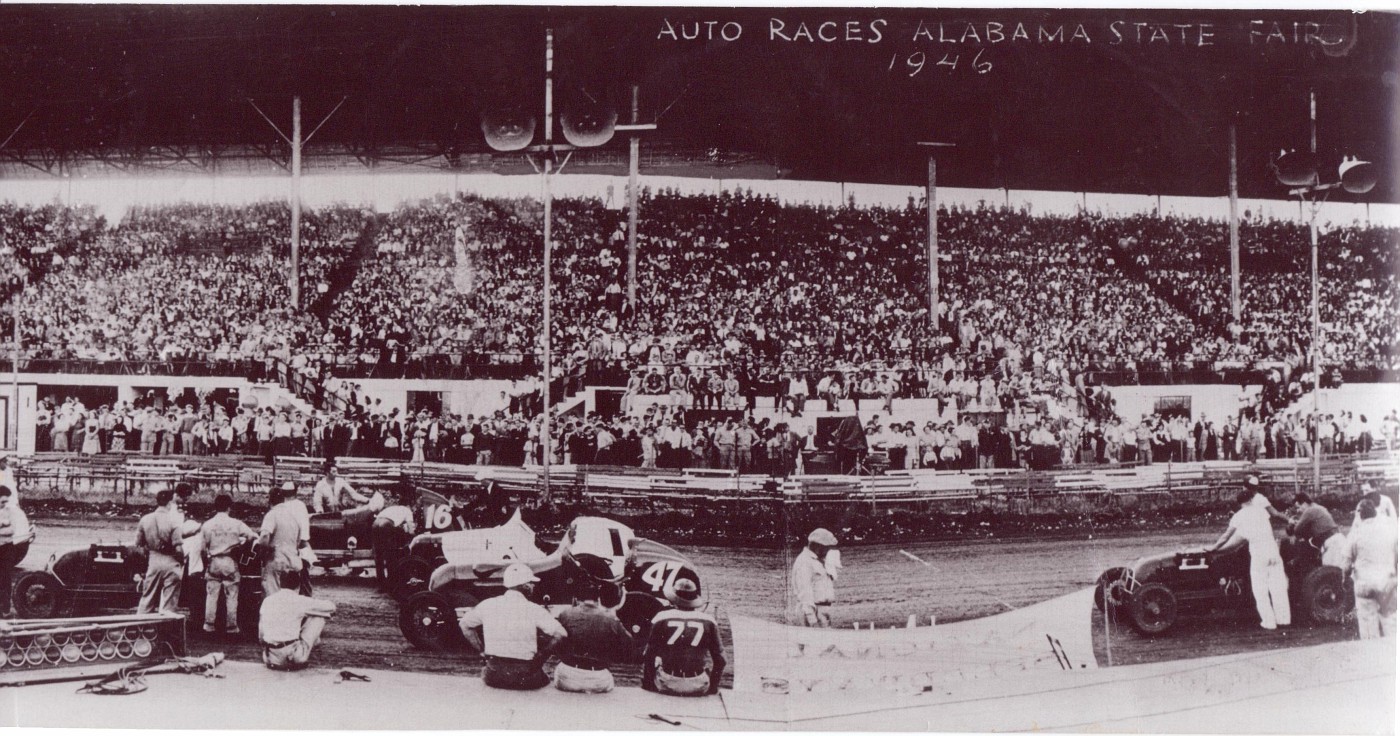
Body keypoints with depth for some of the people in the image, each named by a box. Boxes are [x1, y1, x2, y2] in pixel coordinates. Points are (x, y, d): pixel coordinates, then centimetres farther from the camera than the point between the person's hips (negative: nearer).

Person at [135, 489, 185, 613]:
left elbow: (139, 544, 6)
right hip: (170, 562, -4)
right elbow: (178, 548, -15)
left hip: (152, 561, 4)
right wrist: (182, 561, 1)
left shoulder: (144, 520, 0)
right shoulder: (172, 520, -14)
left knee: (147, 600, 15)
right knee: (168, 604, 3)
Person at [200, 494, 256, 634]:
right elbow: (254, 536, -6)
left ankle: (209, 624, 7)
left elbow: (202, 547, 2)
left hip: (213, 562, 2)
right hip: (230, 563, -2)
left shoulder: (207, 525, -1)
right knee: (231, 596, 4)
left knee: (211, 595, 8)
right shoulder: (236, 524, -6)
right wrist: (241, 541, 12)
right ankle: (231, 626, 6)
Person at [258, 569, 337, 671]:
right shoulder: (299, 600, -3)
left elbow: (261, 635, 13)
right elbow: (331, 607, 7)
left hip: (270, 659, 7)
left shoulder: (267, 600, 9)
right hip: (294, 657, -7)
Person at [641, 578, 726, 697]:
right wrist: (713, 687, 21)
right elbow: (720, 659, 8)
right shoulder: (708, 621, 3)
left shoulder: (662, 618, -1)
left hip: (667, 686, 0)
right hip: (698, 687, 1)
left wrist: (647, 685, 15)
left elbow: (649, 656, 3)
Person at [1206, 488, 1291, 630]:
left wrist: (1214, 547, 23)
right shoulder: (1261, 509, 11)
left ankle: (1269, 621, 3)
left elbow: (1226, 536, 8)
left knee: (1260, 590, 5)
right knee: (1278, 586, 11)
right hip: (1273, 549, 3)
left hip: (1258, 554, -3)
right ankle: (1284, 618, 16)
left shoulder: (1239, 516, 3)